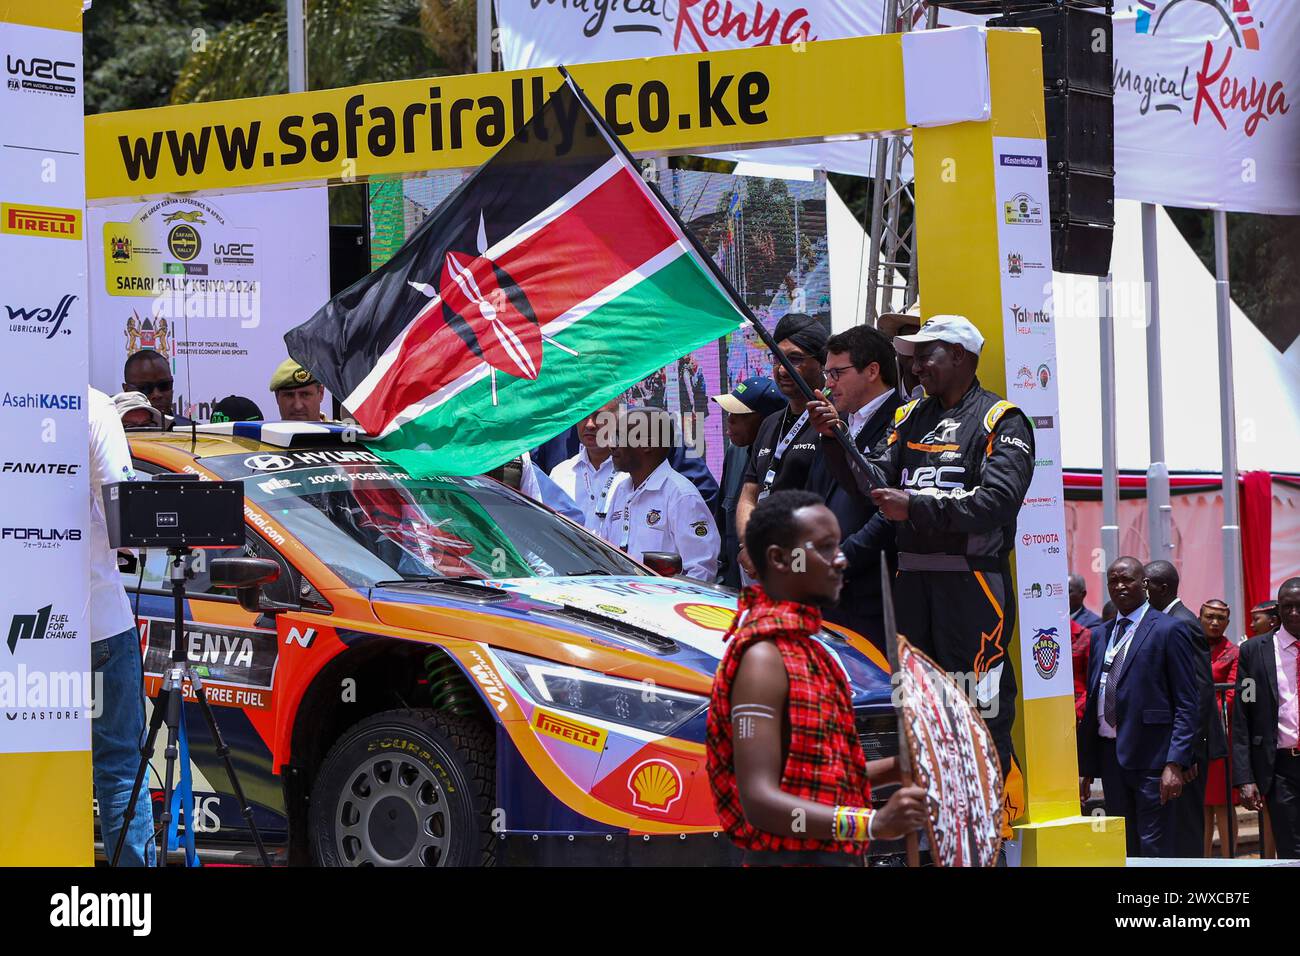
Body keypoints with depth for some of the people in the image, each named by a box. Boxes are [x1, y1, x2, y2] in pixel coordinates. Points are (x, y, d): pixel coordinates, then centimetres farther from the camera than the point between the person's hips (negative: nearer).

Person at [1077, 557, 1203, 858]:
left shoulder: (1169, 630, -4)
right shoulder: (1100, 636, 16)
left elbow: (1187, 705, -8)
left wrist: (1175, 764, -17)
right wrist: (1087, 767, 15)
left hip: (1152, 757, -6)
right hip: (1110, 756, 6)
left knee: (1157, 852, -7)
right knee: (1123, 852, 8)